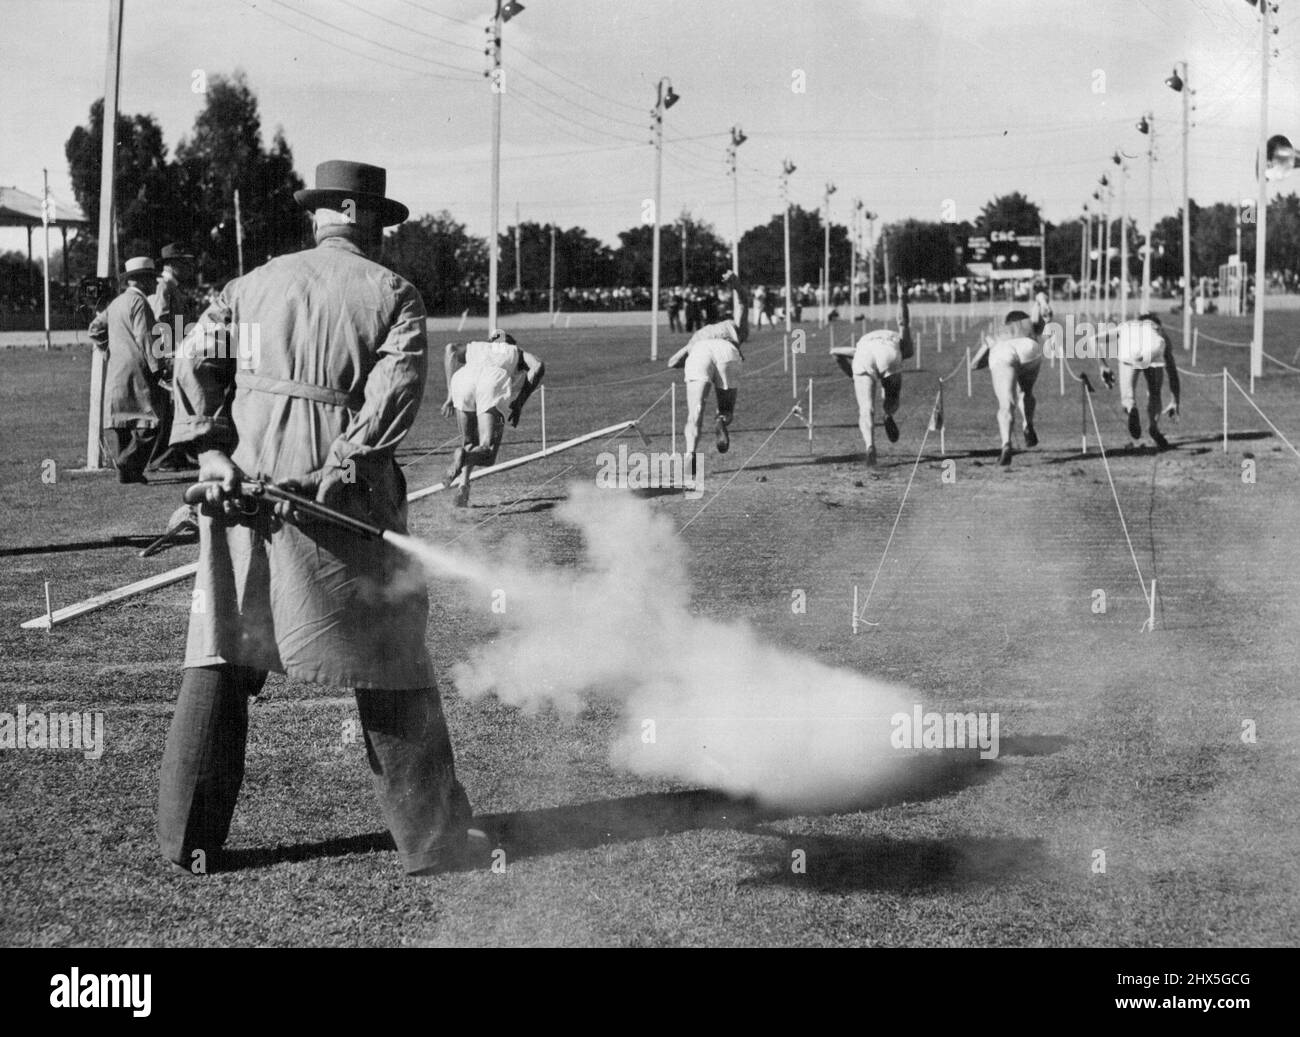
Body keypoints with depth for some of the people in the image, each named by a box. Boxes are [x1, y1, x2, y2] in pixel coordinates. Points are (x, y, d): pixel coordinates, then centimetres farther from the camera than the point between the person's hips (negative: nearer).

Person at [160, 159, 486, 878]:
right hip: (343, 494, -3)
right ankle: (432, 837, 11)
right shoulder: (392, 293, 4)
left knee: (220, 654, 11)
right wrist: (336, 473, -17)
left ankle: (187, 837, 13)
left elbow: (195, 364, 3)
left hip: (241, 484, 3)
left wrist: (212, 453, -5)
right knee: (387, 660, 5)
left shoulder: (252, 284, 14)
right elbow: (395, 389, -11)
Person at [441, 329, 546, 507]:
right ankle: (463, 456, -30)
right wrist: (519, 404, 12)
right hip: (494, 384, -2)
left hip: (464, 379, 2)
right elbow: (538, 367, 14)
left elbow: (451, 349, 17)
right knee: (486, 453, 1)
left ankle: (464, 484, 1)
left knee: (469, 443, 22)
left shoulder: (475, 347, 39)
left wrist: (451, 393, 13)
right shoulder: (518, 352, 36)